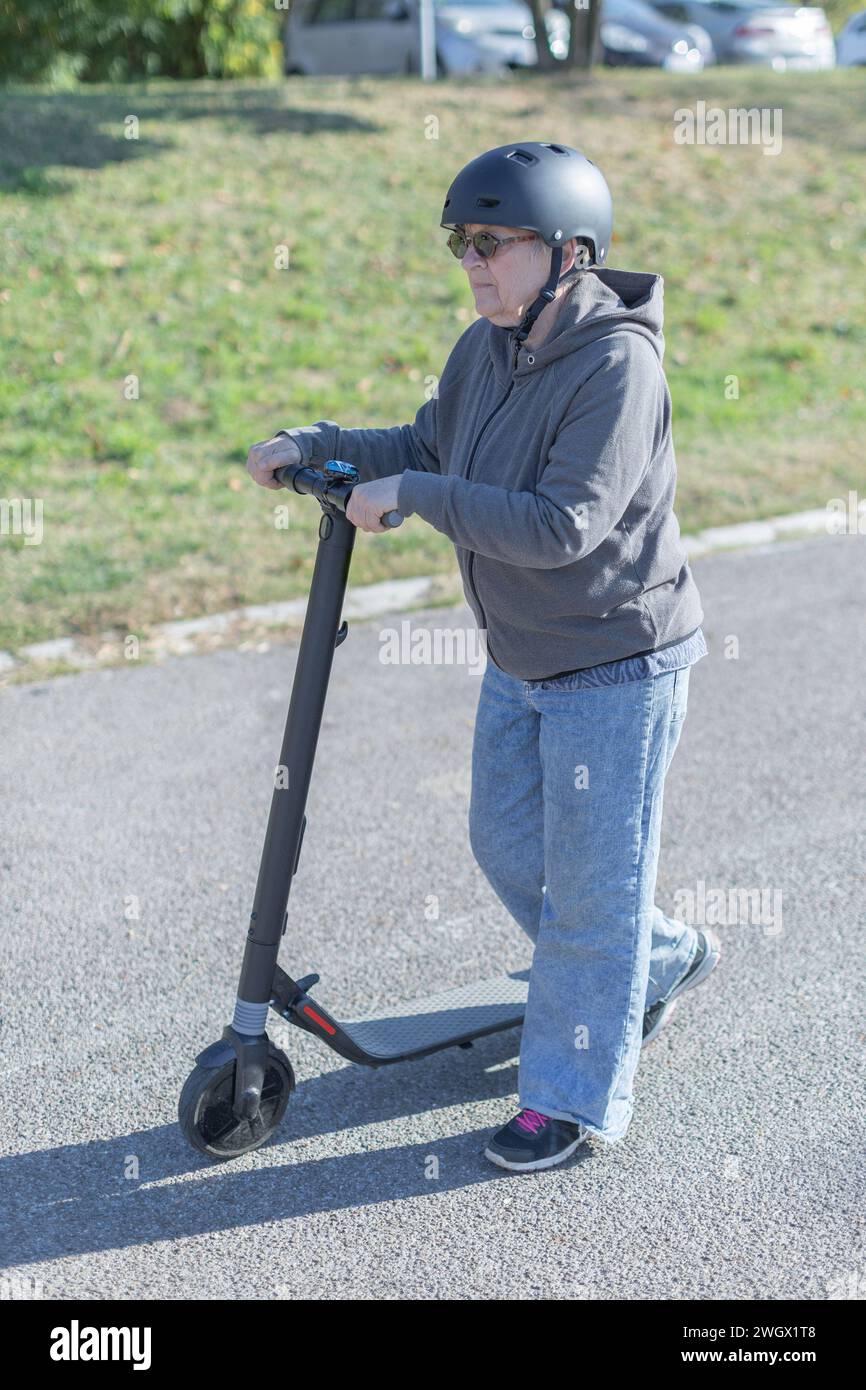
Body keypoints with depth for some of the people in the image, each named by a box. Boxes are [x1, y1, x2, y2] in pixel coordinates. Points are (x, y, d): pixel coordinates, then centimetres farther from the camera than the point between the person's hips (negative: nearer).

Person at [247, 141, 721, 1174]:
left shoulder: (617, 364, -25)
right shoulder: (485, 349, 1)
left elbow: (563, 526, -31)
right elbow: (431, 448, 15)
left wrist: (412, 495, -26)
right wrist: (315, 446, 1)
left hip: (616, 670, -8)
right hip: (520, 660, 9)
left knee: (588, 883, 3)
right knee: (508, 845, 19)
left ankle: (575, 1098, 19)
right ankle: (661, 959, 41)